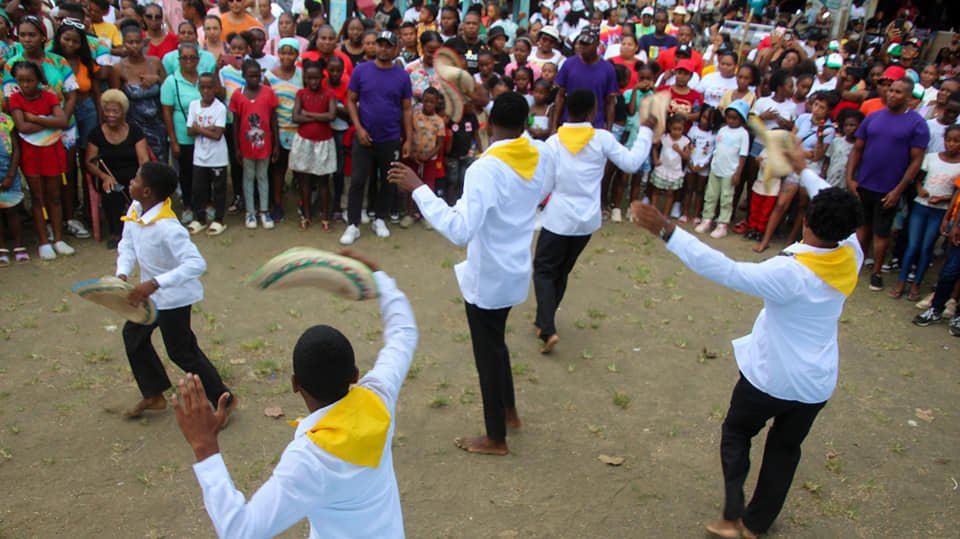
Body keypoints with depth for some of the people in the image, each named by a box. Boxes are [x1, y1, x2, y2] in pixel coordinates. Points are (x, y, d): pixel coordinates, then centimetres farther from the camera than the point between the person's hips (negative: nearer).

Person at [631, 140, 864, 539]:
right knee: (785, 450, 21)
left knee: (736, 433, 20)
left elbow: (725, 271, -38)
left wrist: (668, 232, -42)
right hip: (817, 382, 5)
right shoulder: (852, 255, -13)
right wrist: (804, 171, 18)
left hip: (770, 376, -5)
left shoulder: (791, 273, -30)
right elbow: (839, 216, 6)